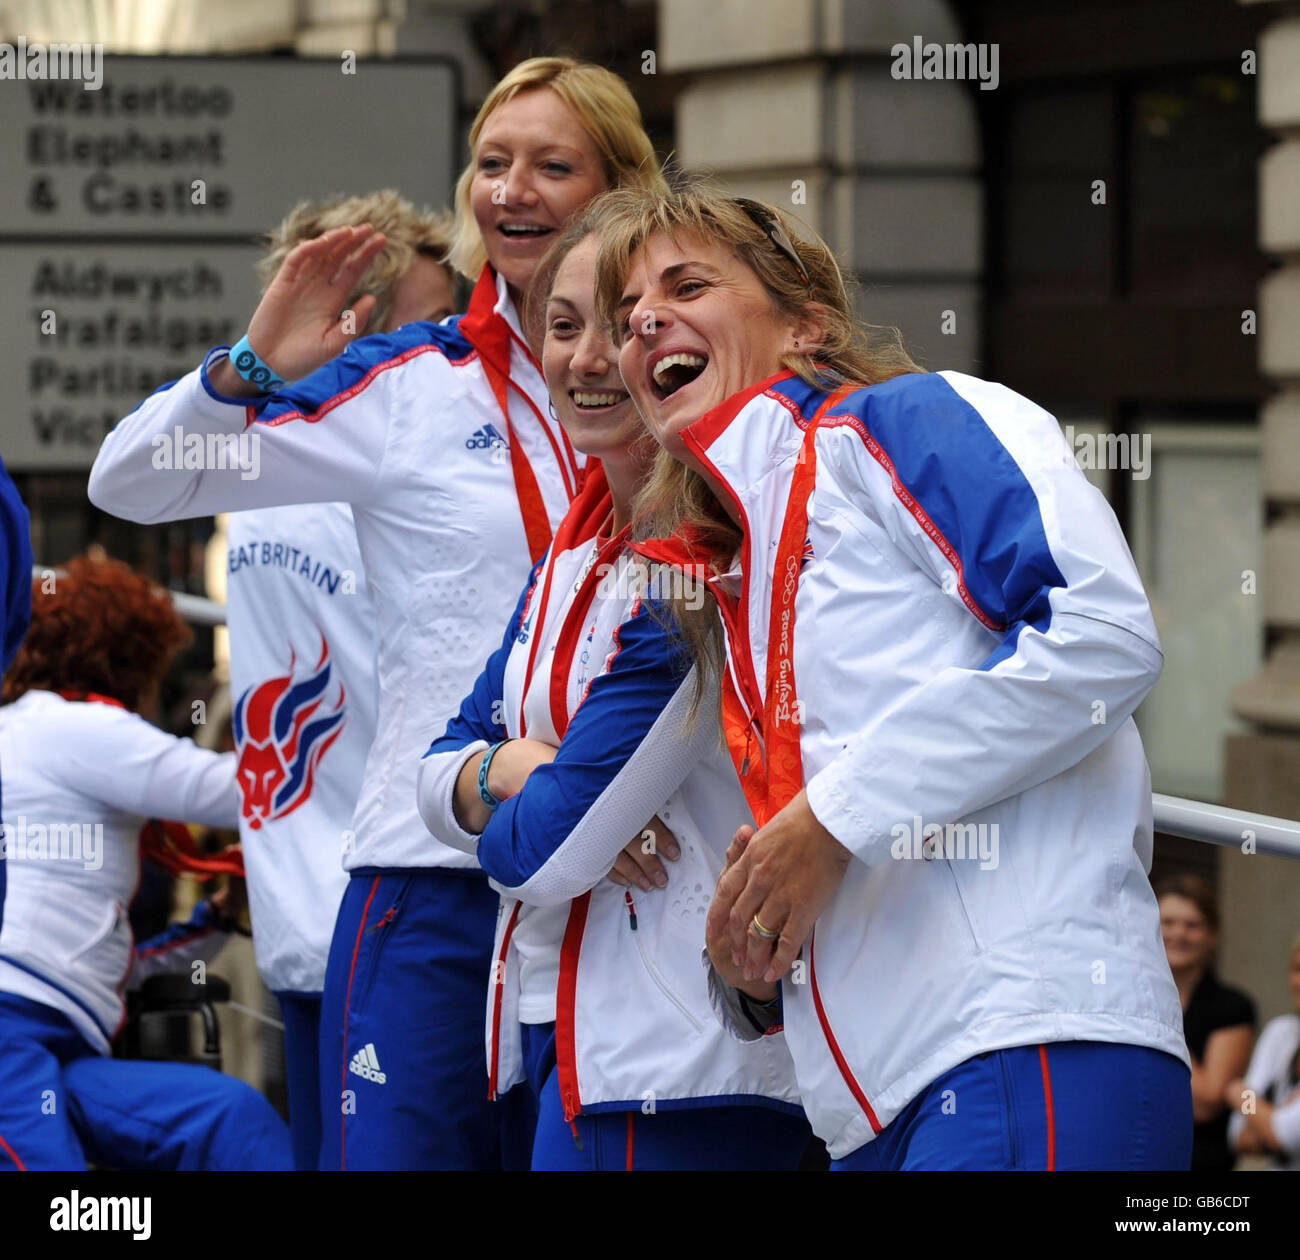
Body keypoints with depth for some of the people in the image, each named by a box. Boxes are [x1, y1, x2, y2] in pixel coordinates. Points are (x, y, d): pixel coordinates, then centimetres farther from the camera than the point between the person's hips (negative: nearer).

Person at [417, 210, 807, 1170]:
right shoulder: (580, 543, 13)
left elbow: (545, 850, -18)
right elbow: (441, 770, 14)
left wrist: (499, 820, 5)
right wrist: (505, 770, -9)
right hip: (570, 1039, 9)